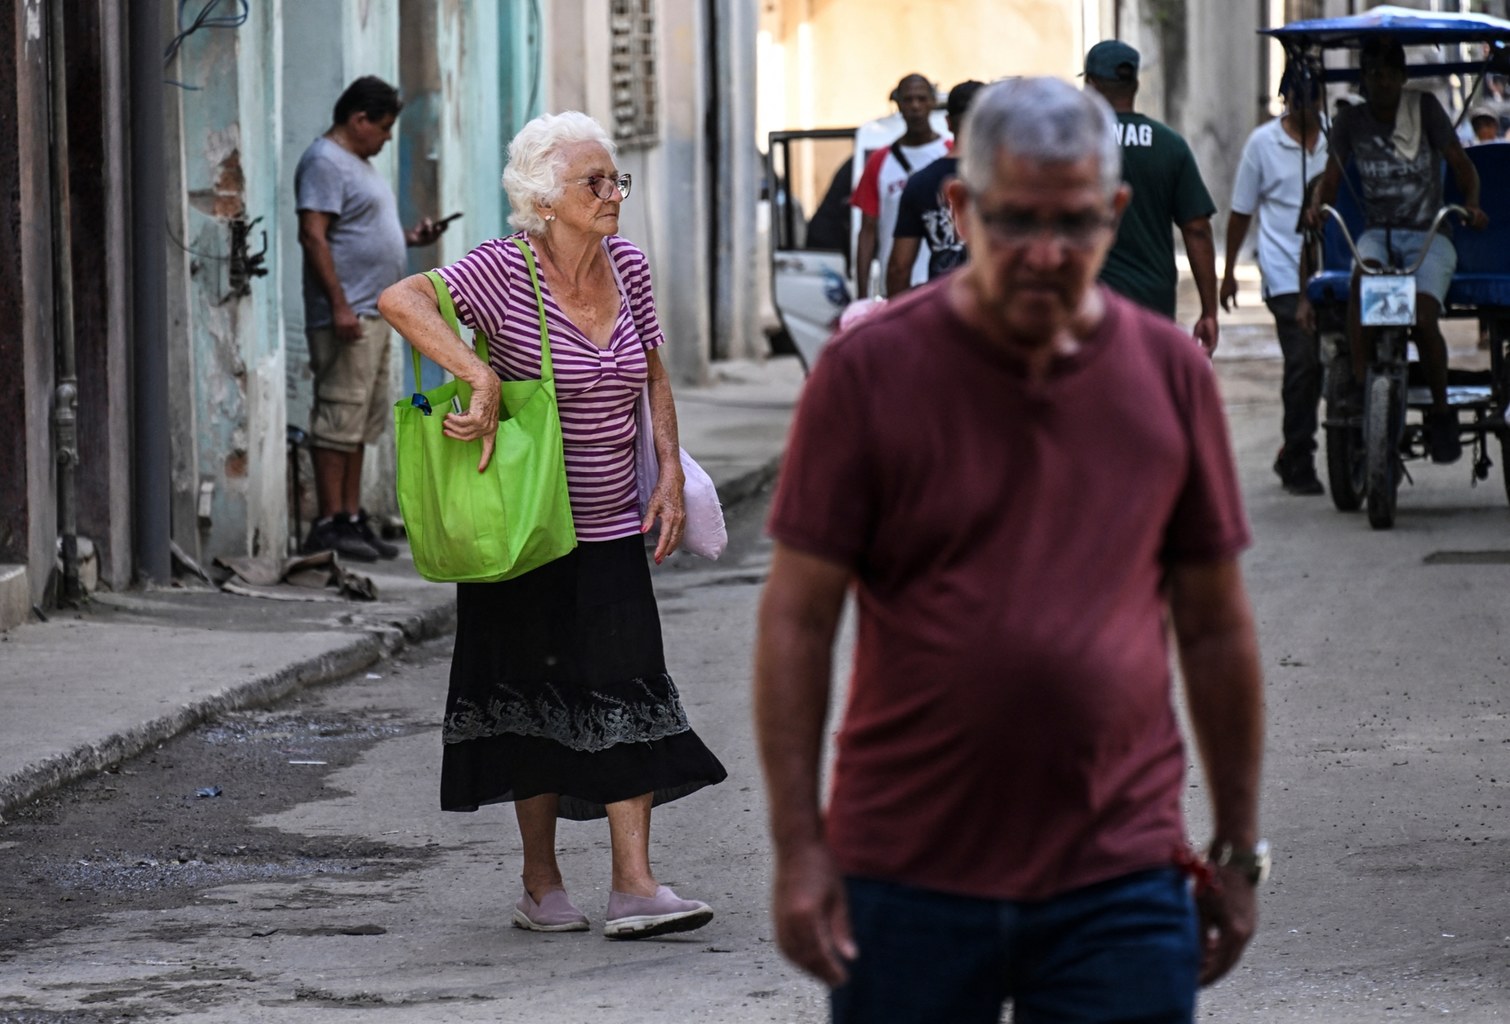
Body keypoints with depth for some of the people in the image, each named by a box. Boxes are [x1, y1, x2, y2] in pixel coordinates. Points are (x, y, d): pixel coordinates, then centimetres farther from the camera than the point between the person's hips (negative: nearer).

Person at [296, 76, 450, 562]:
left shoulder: (360, 162, 21)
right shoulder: (325, 162, -11)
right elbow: (313, 235, -18)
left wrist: (410, 237, 12)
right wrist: (339, 305, -23)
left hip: (374, 315, 11)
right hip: (347, 316, -11)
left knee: (361, 423, 11)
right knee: (339, 418, -10)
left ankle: (353, 518, 14)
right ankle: (329, 523, -9)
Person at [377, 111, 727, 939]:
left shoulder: (627, 264, 3)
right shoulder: (505, 271, -14)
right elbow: (401, 300, -27)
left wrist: (670, 472, 5)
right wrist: (480, 376, -35)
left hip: (611, 527, 4)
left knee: (629, 691, -4)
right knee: (538, 698, 6)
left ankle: (633, 885, -6)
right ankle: (541, 885, 17)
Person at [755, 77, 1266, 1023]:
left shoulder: (1172, 373, 5)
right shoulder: (869, 369, -3)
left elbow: (1216, 629, 11)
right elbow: (798, 619, -3)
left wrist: (1238, 849, 11)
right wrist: (799, 846, -8)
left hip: (1118, 880, 1)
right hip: (907, 875, -1)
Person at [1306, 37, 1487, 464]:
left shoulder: (1426, 109, -1)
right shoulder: (1351, 123, 5)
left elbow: (1462, 166, 0)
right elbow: (1330, 181, 3)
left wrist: (1471, 204, -21)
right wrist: (1316, 206, -20)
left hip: (1429, 235, -1)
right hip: (1378, 232, 1)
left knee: (1422, 318, -26)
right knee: (1362, 276, -36)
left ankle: (1441, 409, -1)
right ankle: (1361, 387, -33)